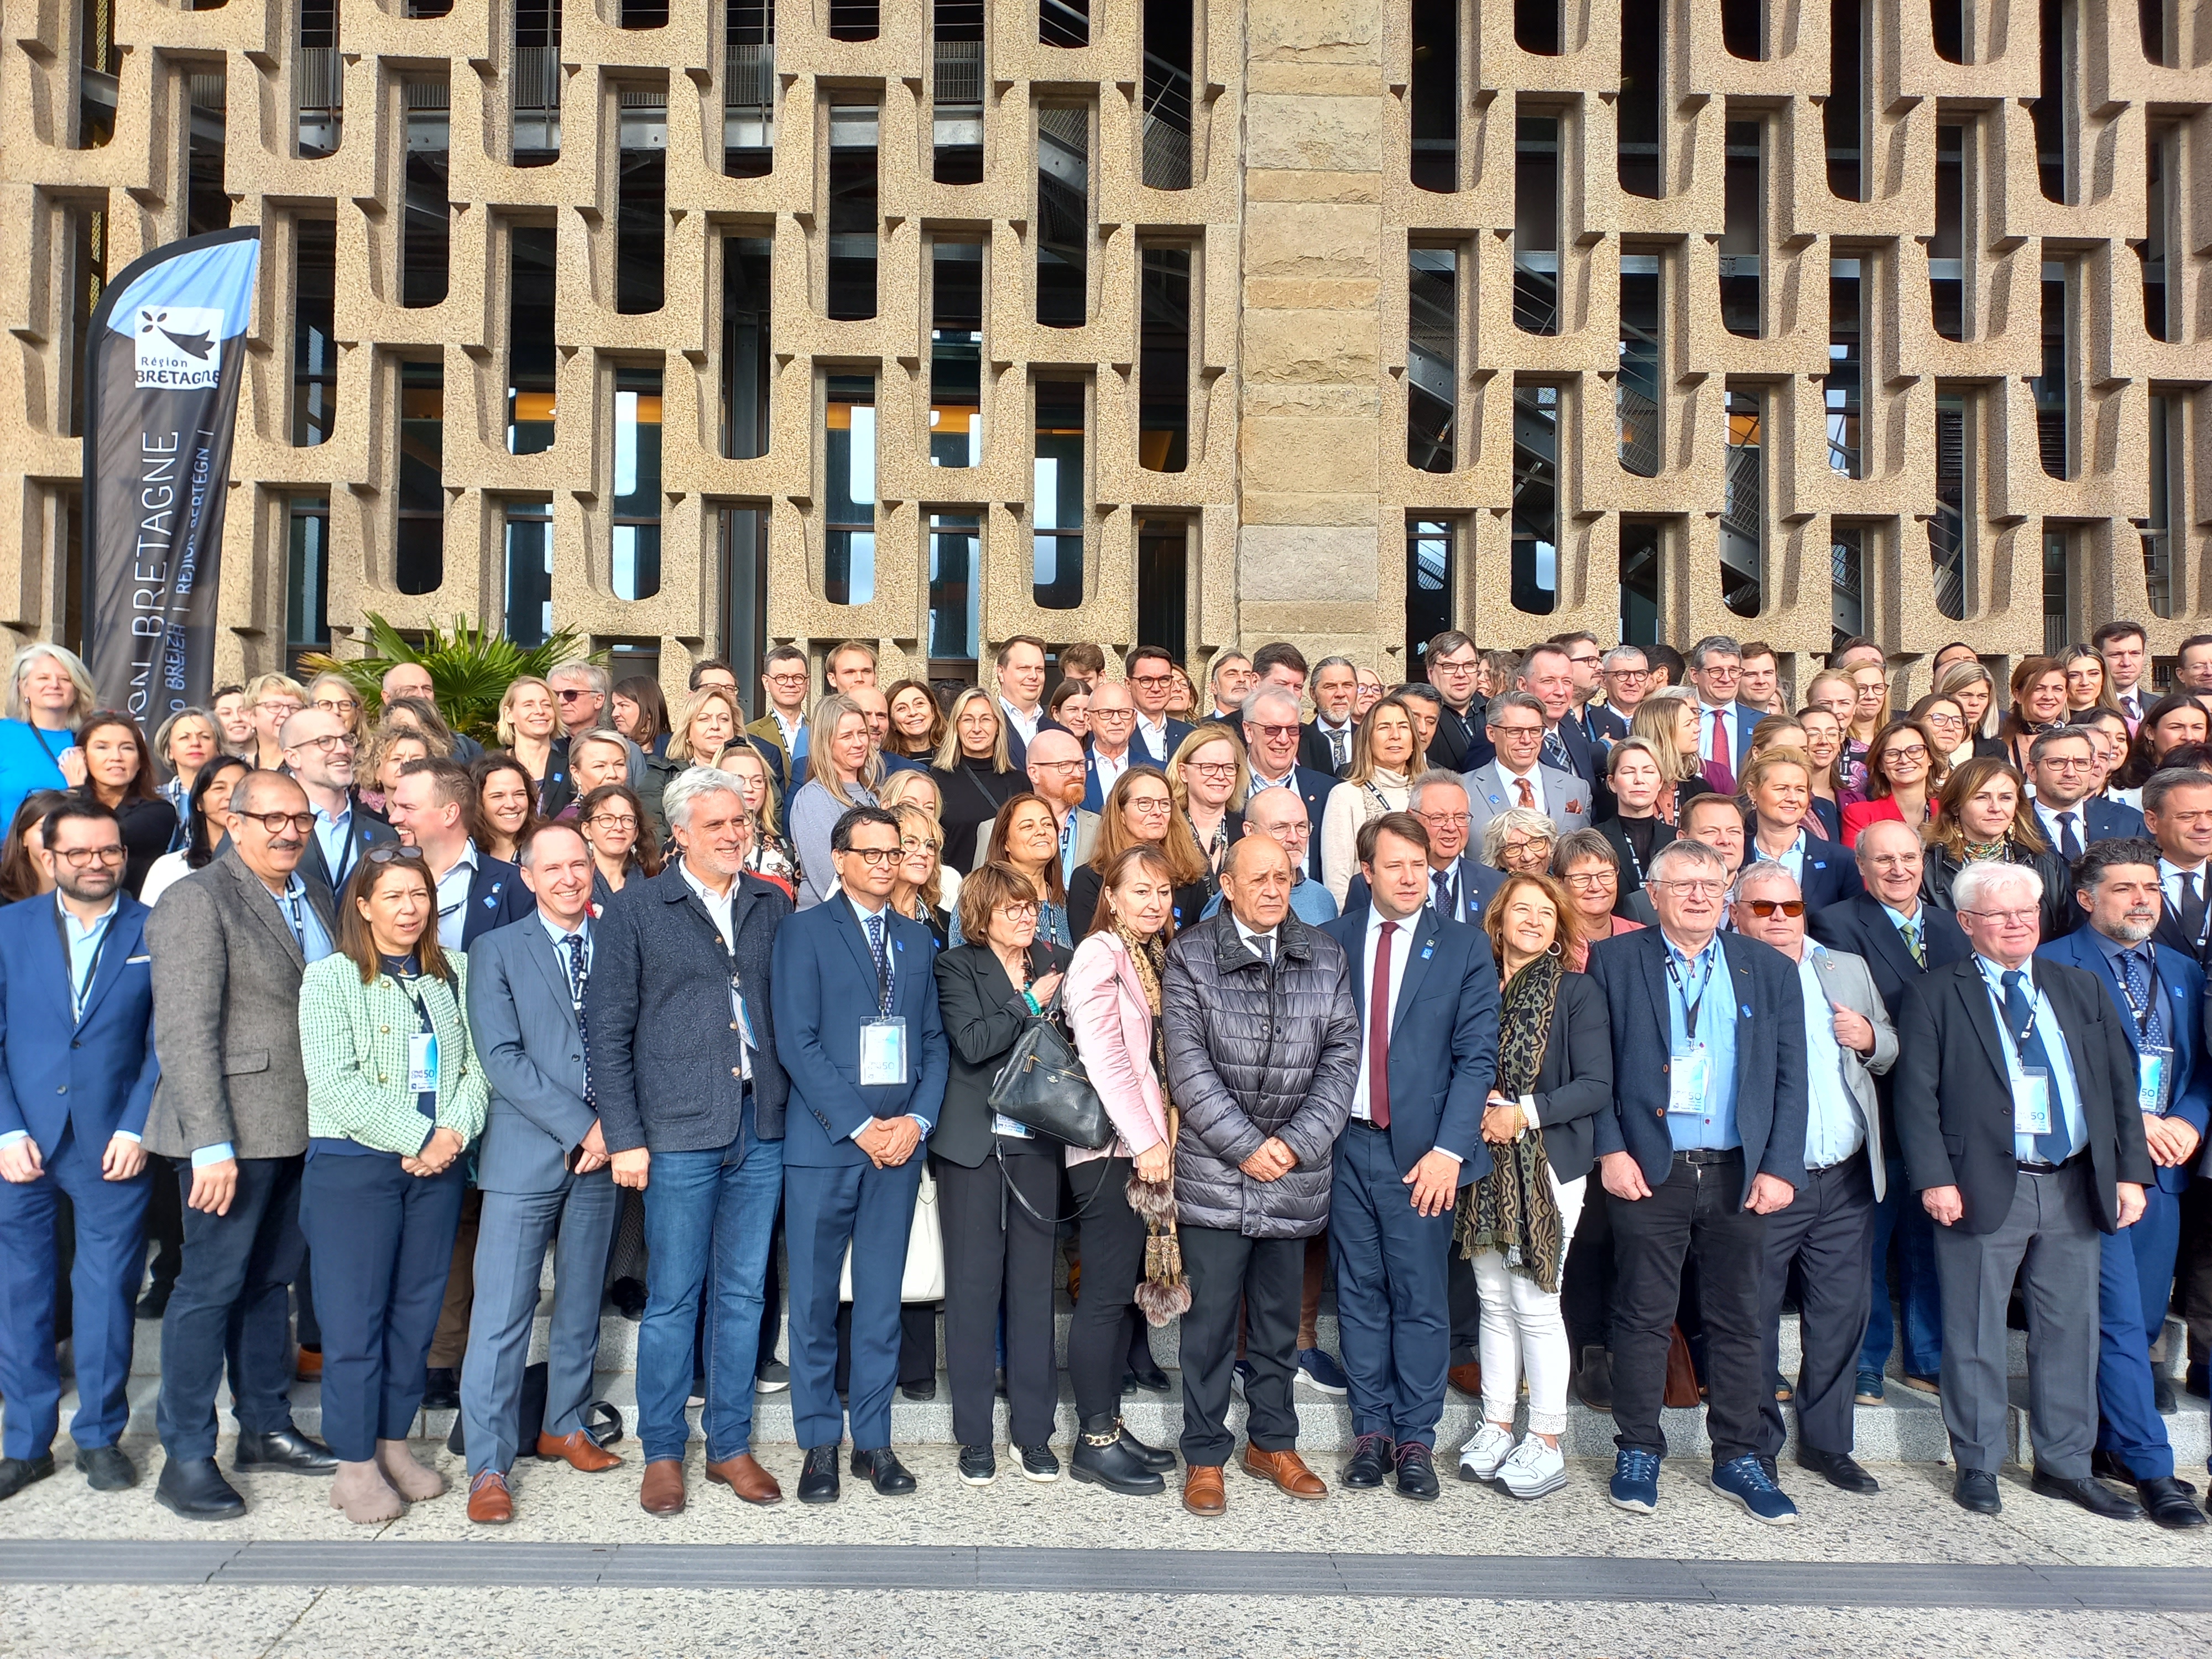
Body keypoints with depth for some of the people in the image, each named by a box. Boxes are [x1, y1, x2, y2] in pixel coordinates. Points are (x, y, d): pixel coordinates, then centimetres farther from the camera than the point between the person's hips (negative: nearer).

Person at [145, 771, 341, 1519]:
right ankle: (186, 1458, 14)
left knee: (270, 1280, 16)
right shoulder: (197, 901, -10)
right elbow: (185, 1034, -16)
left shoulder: (311, 901, 13)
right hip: (235, 1134, -7)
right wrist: (211, 1145, -20)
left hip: (304, 1127, 7)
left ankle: (265, 1428, 28)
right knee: (211, 1287, 1)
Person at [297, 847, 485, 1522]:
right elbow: (335, 1083, -13)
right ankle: (355, 1464, 14)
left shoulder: (455, 973, 9)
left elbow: (477, 1062, 5)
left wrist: (455, 1131, -12)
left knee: (417, 1309, 11)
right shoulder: (330, 978, -3)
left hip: (439, 1166, 4)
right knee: (354, 1315, 1)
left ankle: (394, 1441, 26)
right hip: (354, 1164, -4)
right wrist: (418, 1136, -16)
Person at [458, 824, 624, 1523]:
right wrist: (578, 1126, -14)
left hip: (600, 1151, 3)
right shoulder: (497, 951, 0)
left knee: (581, 1304, 14)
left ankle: (565, 1427, 31)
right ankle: (488, 1467, 7)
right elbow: (501, 1058, -9)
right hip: (526, 1153, -3)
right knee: (502, 1315, -3)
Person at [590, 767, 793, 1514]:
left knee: (743, 1292, 11)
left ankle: (730, 1445, 24)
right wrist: (624, 1137, -6)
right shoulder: (635, 910, -1)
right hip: (680, 1130, -3)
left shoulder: (773, 906, 9)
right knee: (673, 1297, 4)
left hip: (762, 1128, 3)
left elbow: (790, 1010, 11)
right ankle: (662, 1453, 20)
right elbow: (608, 1030, -2)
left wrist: (799, 1106, 2)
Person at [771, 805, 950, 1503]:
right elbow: (799, 1040, -9)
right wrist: (860, 1125, -13)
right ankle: (820, 1443, 16)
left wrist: (918, 1119, -5)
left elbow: (935, 1038, 11)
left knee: (882, 1300, 9)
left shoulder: (917, 941, 15)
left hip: (899, 1140, 4)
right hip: (825, 1140, -4)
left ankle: (873, 1439, 19)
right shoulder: (805, 930, 0)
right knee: (814, 1300, 4)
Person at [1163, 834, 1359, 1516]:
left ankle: (1272, 1443, 30)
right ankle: (1205, 1455, 17)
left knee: (1279, 1319, 15)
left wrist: (1296, 1143, -8)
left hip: (1296, 1175, 3)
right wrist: (1245, 1146, -12)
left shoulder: (1326, 955, 7)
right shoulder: (1190, 955, -2)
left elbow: (1342, 1055, 2)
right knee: (1210, 1318, 3)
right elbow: (1188, 1064, -8)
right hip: (1214, 1172, -3)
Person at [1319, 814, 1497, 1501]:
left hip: (1421, 1150, -2)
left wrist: (1449, 1149, -12)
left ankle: (1416, 1439, 17)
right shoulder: (1330, 943, 6)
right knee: (1359, 1293, 10)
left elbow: (1477, 1056, -4)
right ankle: (1372, 1431, 22)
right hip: (1347, 1142, 2)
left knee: (1420, 1298, 4)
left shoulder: (1464, 947, 1)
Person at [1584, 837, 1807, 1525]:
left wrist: (1779, 1167, -3)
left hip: (1739, 1174, 2)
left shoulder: (1770, 969, 8)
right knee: (1643, 1317, 5)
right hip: (1649, 1170, -2)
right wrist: (1610, 1150, -8)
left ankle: (1737, 1458, 24)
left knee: (1737, 1321, 11)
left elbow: (1790, 1079, 6)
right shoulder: (1615, 961, 3)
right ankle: (1638, 1453, 18)